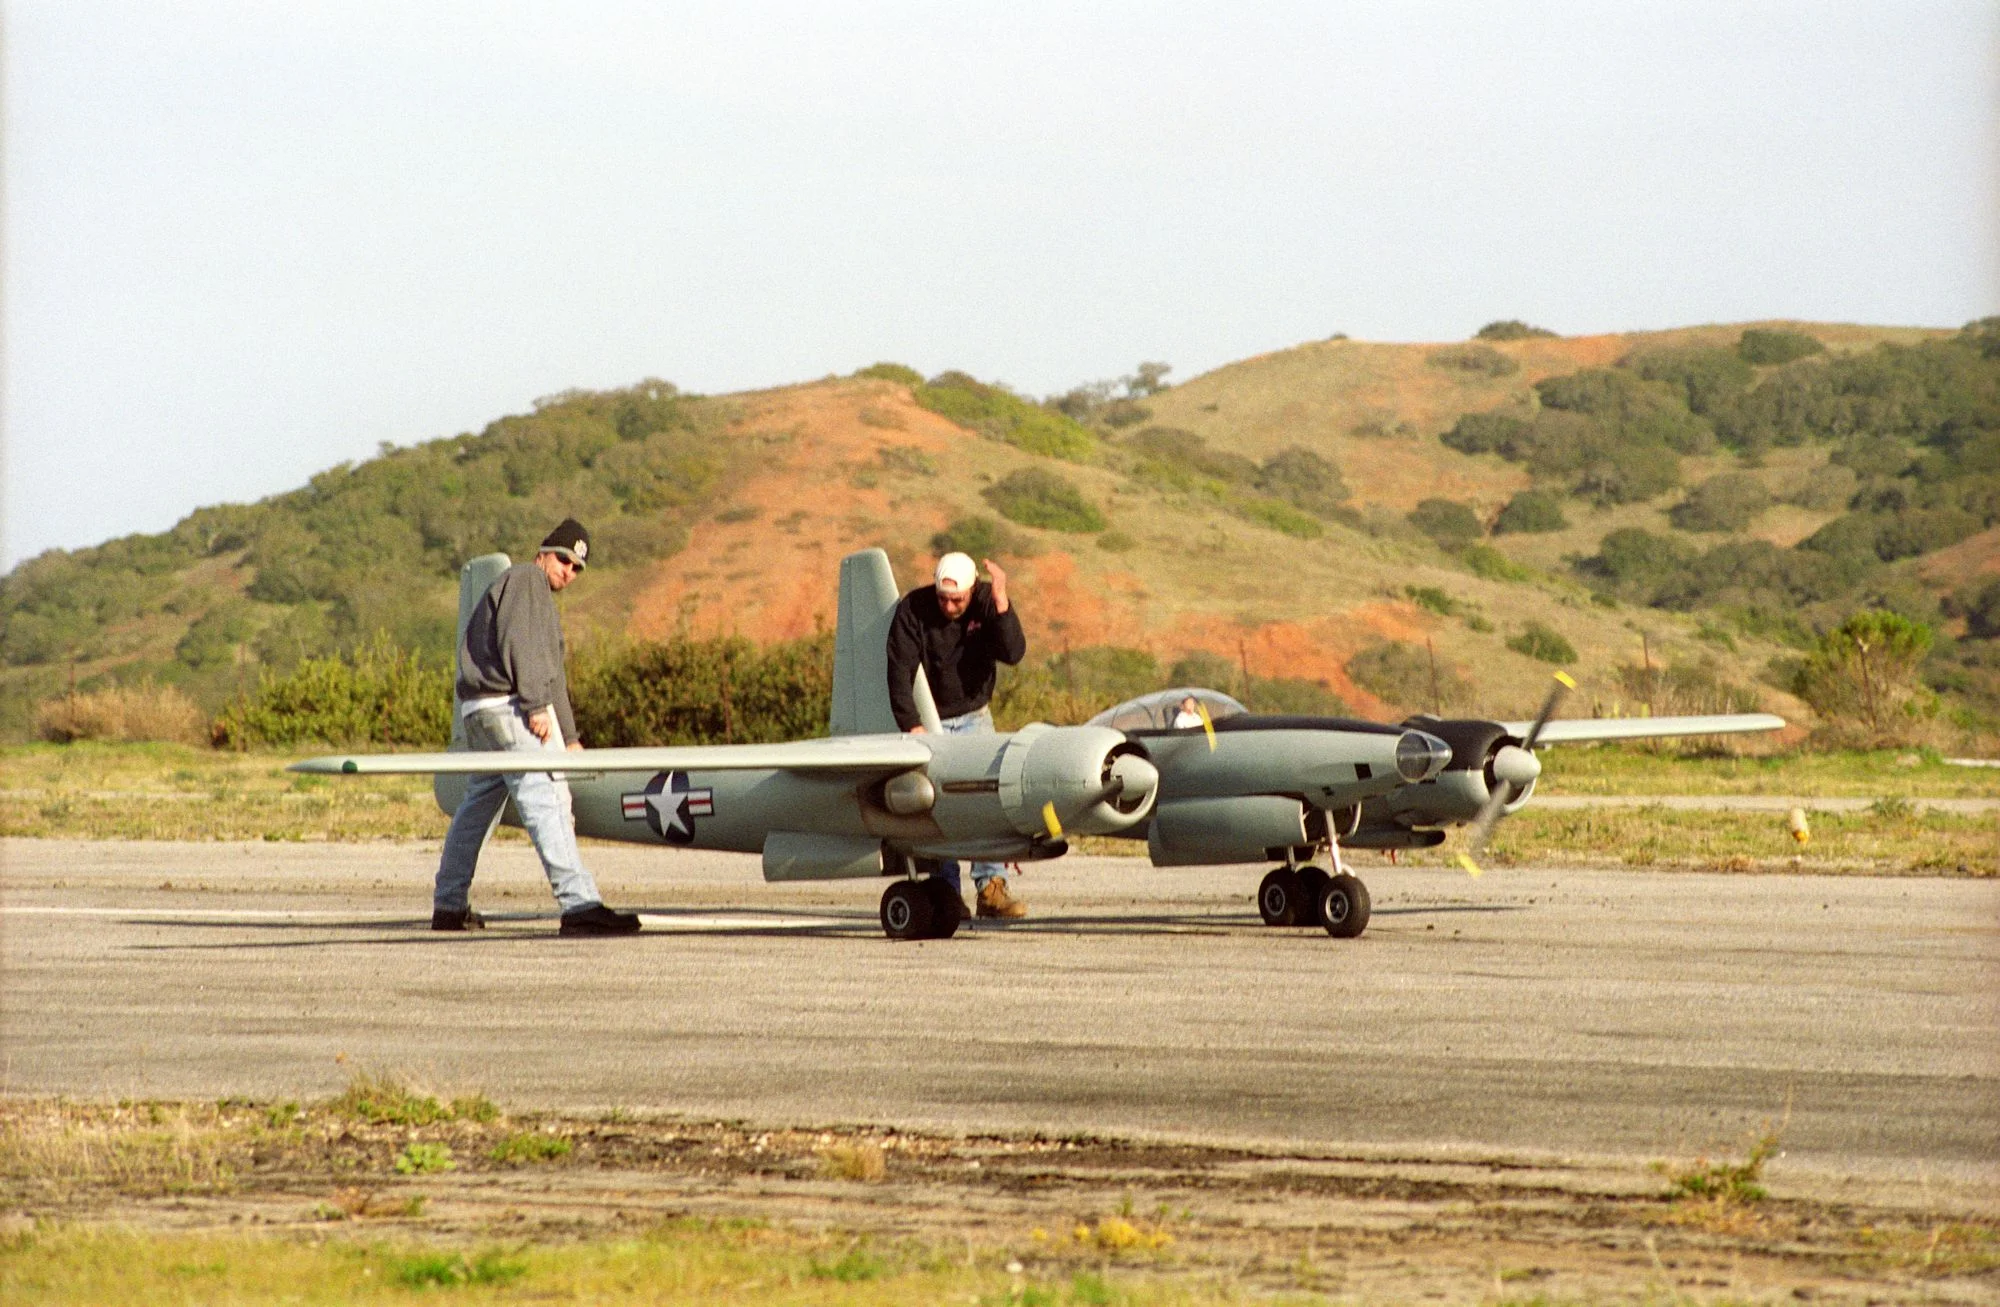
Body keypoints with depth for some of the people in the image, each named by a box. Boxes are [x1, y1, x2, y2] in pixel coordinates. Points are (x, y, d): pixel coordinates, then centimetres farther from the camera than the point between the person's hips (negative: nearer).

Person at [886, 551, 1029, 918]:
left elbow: (1013, 653, -23)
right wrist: (912, 727, -26)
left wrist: (1001, 603, -34)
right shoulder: (913, 610, -16)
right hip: (928, 719, -2)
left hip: (973, 716, 2)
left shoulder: (986, 604, -11)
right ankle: (945, 892, -9)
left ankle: (990, 887, -13)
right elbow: (899, 672, -18)